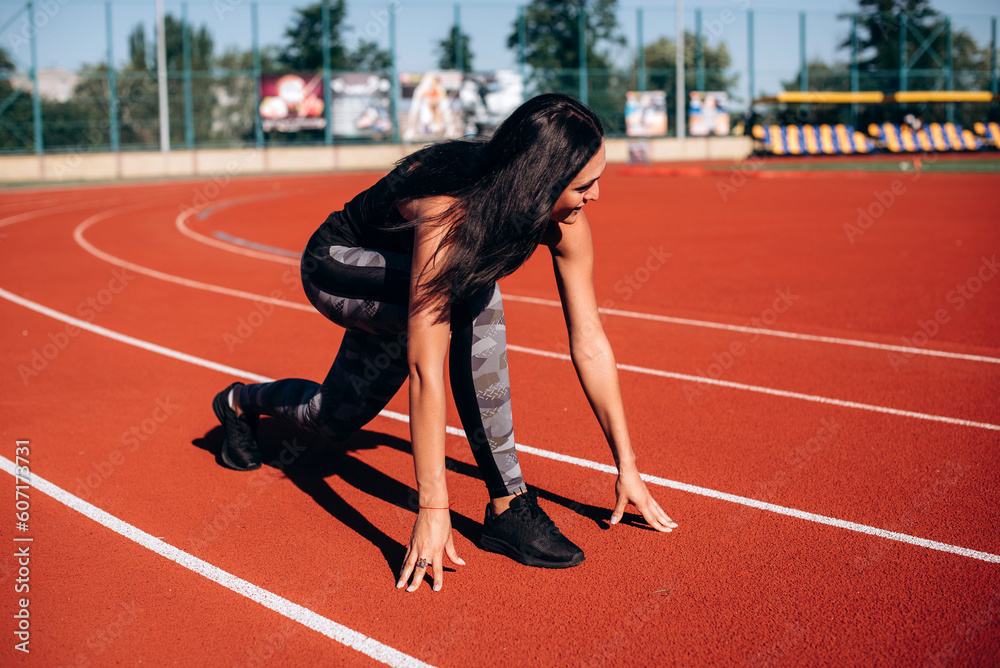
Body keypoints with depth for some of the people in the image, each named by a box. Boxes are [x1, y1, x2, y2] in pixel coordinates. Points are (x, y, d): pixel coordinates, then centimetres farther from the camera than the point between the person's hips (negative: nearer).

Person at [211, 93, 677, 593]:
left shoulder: (563, 220, -24)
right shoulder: (448, 215, -43)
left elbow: (590, 344, -16)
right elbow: (425, 370, -45)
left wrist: (627, 466, -14)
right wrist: (432, 510, -44)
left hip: (394, 283, 7)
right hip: (336, 266, -7)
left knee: (335, 421, 14)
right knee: (472, 298, -35)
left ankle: (241, 404, 47)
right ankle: (507, 507, -23)